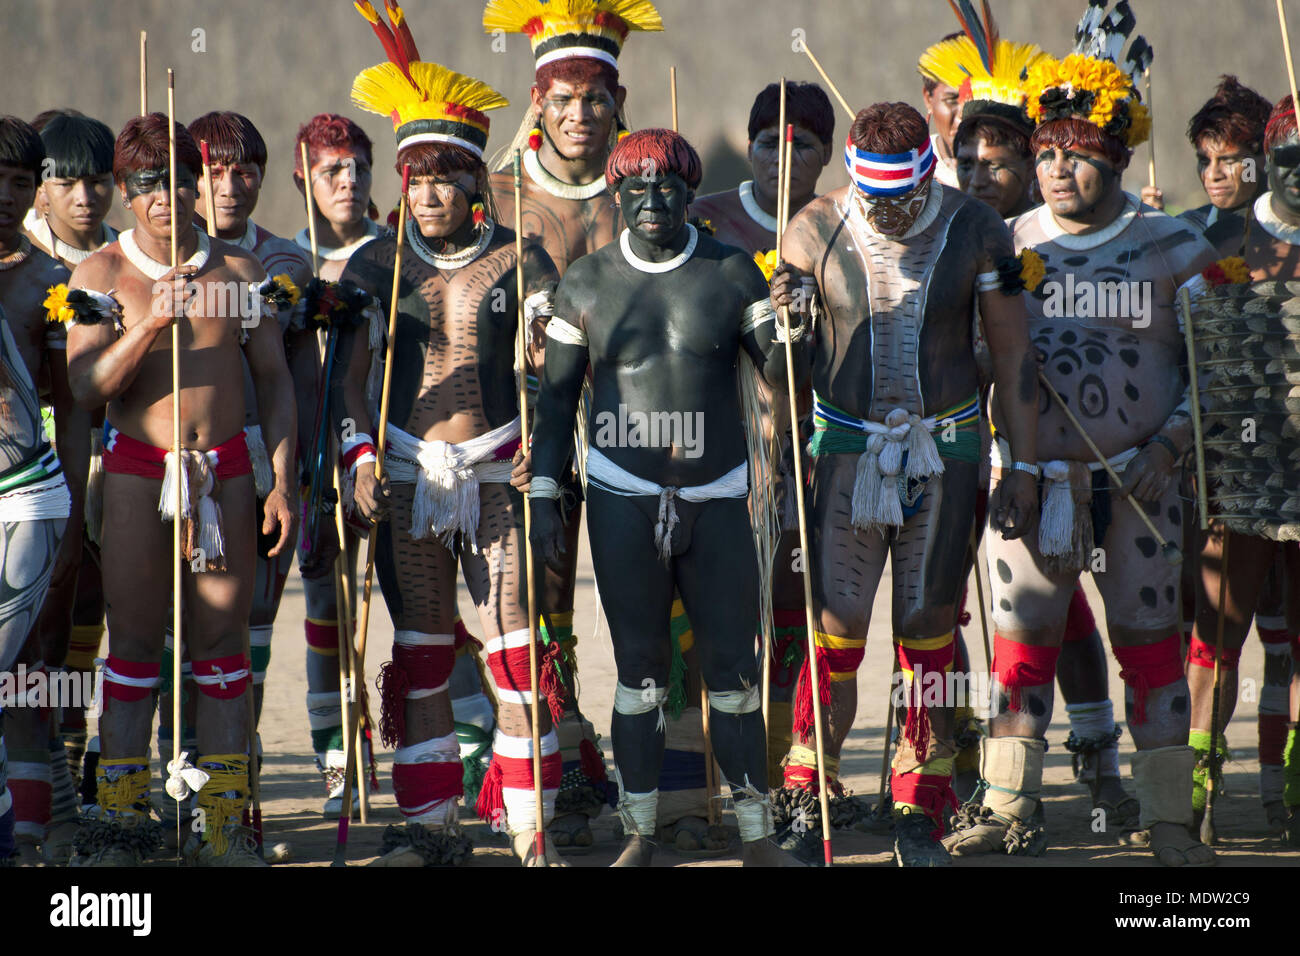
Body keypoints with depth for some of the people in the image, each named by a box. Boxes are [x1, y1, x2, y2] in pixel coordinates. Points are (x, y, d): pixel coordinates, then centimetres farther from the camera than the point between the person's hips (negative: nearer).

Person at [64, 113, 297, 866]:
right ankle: (122, 816, 7)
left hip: (226, 470, 2)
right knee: (134, 642, 0)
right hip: (138, 468, -2)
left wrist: (282, 482, 4)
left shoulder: (239, 271, 7)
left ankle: (225, 822, 7)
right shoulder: (102, 273, -1)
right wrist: (150, 324, -21)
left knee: (224, 643, 3)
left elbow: (275, 378, 11)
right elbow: (88, 386, -8)